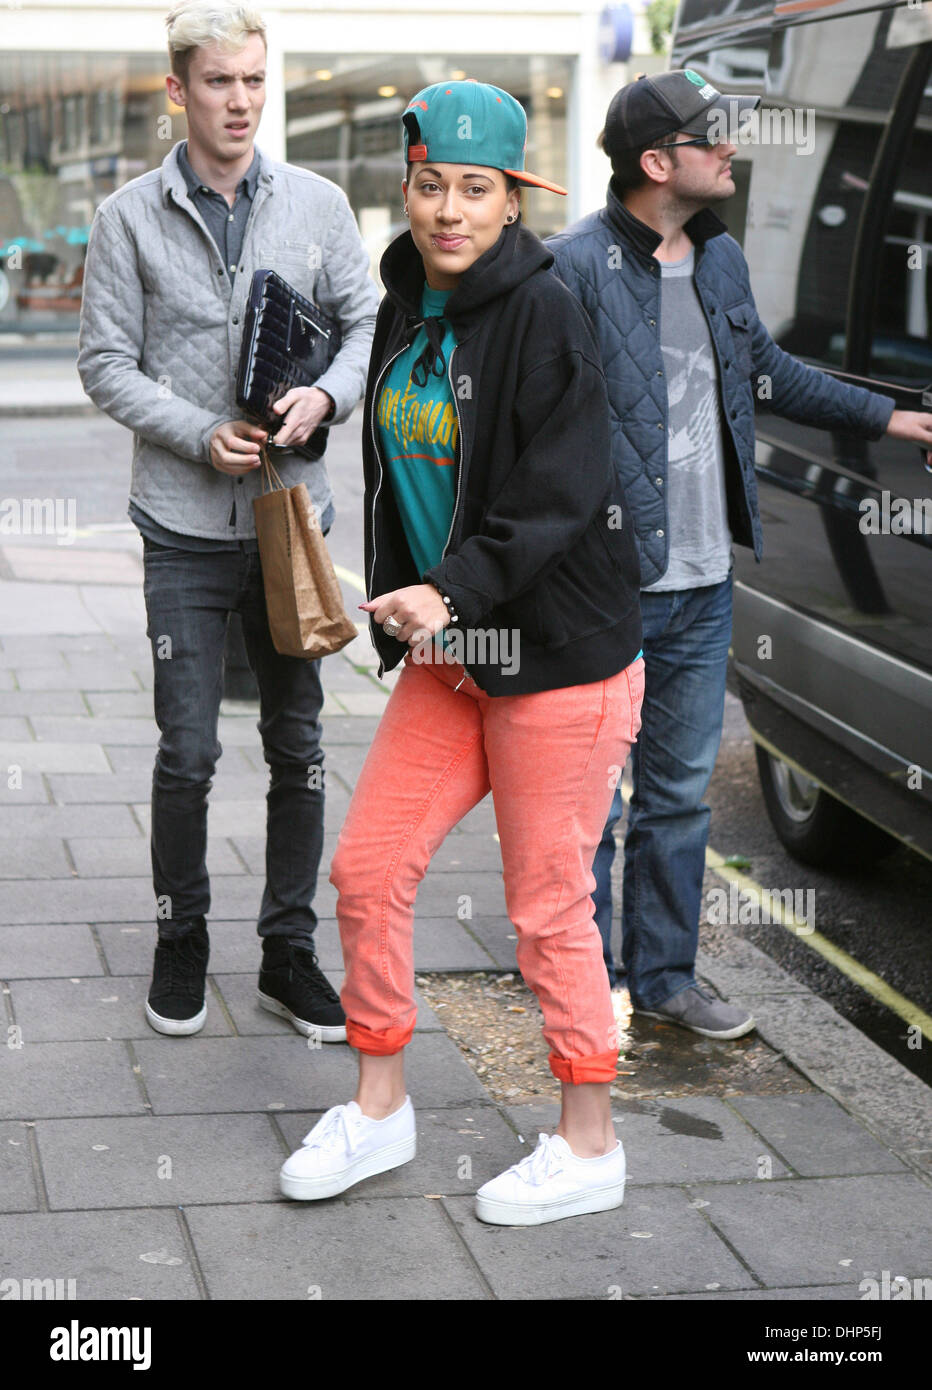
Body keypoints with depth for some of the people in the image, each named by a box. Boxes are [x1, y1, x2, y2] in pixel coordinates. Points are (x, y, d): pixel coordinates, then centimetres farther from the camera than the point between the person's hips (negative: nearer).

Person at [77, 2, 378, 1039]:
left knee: (298, 746, 8)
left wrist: (327, 394, -11)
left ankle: (289, 952, 20)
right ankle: (181, 943, 21)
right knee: (186, 754, 1)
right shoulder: (129, 217, 0)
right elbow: (106, 362, 0)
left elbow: (367, 321, 9)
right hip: (185, 526, -2)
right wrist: (201, 435, -13)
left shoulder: (317, 205, 4)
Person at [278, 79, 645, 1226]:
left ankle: (589, 1146, 20)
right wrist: (402, 606, 18)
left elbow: (559, 497, -20)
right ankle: (380, 1108, 26)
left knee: (548, 910, 2)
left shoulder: (542, 317, -14)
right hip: (446, 657, 7)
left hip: (557, 657, -7)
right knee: (367, 870, 7)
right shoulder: (405, 314, 9)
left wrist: (455, 592, -29)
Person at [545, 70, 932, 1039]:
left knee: (681, 790, 15)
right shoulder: (578, 265, -12)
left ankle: (664, 977, 27)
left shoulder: (721, 260, 12)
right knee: (588, 796, 4)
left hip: (702, 585, 7)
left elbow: (769, 370, 28)